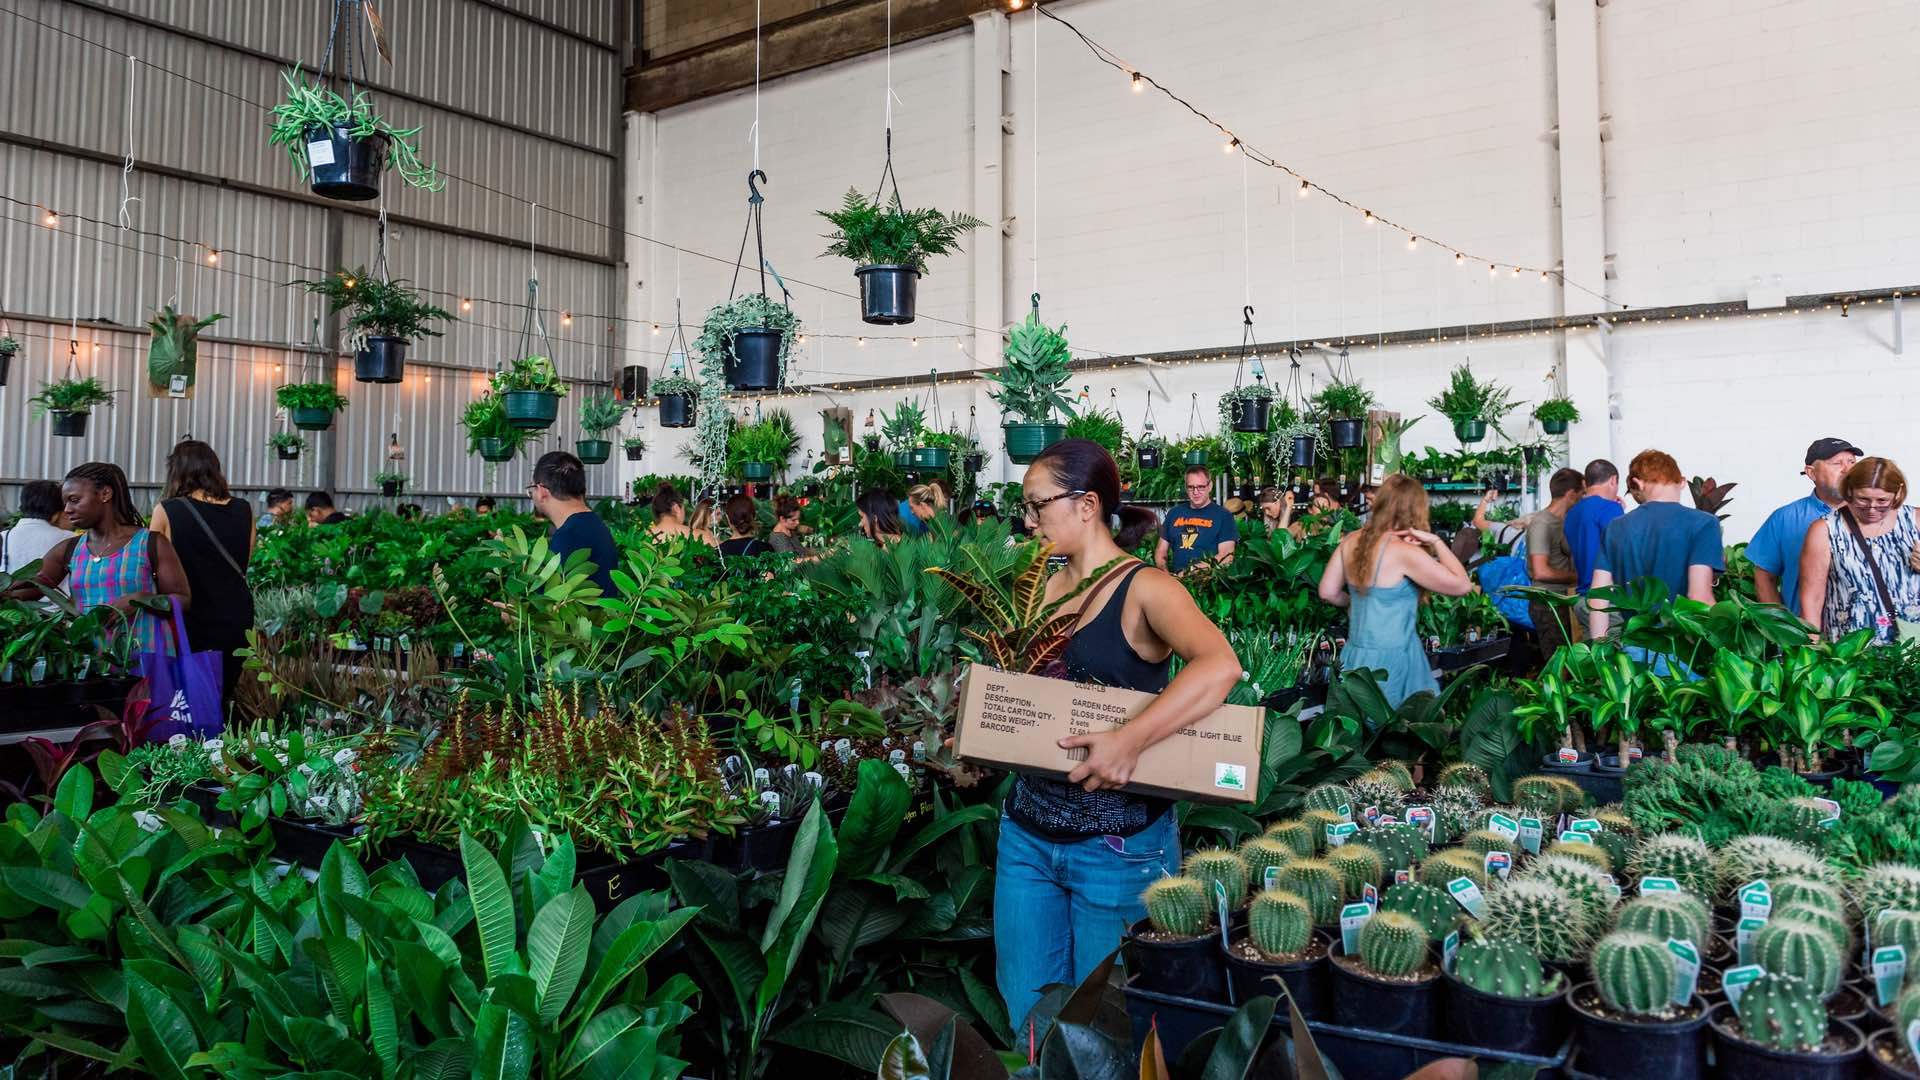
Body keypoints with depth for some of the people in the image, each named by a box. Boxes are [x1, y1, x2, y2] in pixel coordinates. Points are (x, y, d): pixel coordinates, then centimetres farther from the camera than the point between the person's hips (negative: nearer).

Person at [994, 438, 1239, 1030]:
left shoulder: (1144, 589, -12)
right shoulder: (1040, 588, 6)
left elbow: (1220, 666, -29)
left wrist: (1129, 740, -35)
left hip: (1118, 844, -5)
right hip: (1026, 831, 6)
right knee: (1026, 1016, 15)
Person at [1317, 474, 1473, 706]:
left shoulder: (1350, 541, 4)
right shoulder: (1404, 552, -16)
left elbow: (1328, 592, 10)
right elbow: (1463, 586, -14)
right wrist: (1436, 542, -8)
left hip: (1355, 653, 7)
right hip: (1391, 659, -7)